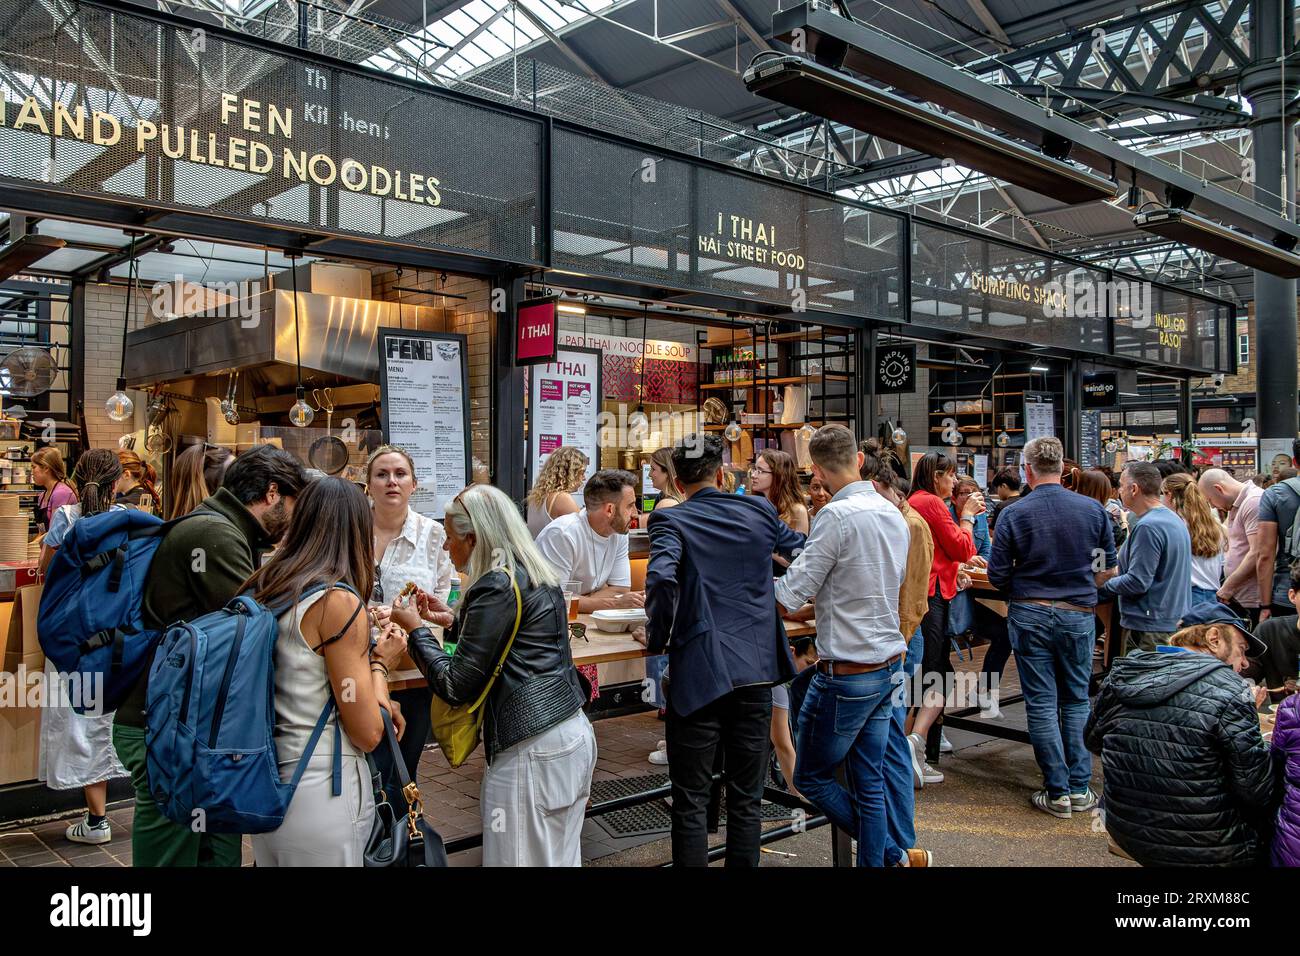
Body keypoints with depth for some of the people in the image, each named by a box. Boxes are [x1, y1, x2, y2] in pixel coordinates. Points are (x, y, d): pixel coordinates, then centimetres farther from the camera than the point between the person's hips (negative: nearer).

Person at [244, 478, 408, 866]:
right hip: (320, 796, -7)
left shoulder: (259, 590, 4)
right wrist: (380, 663, 1)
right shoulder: (338, 601, -17)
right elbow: (368, 734, -15)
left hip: (263, 790, 7)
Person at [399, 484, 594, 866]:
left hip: (532, 749, -9)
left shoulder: (498, 585, -15)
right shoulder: (536, 574, 13)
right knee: (560, 858, 17)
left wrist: (416, 629, -1)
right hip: (574, 732, 9)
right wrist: (454, 621, 21)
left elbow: (456, 685, -13)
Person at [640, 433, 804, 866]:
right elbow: (803, 550, 22)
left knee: (691, 801, 7)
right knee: (746, 798, 14)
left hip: (699, 674, -4)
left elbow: (661, 578, -25)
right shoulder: (759, 511, 6)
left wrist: (656, 637, -10)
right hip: (757, 668, 4)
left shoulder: (670, 520, -6)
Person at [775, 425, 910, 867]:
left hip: (847, 673, -8)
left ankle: (892, 853, 14)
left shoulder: (837, 515, -18)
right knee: (868, 782, 14)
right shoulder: (894, 514, 7)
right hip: (889, 664, 8)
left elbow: (790, 594, -18)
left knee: (810, 776, 10)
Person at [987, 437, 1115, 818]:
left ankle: (1058, 791, 8)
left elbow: (997, 577, -8)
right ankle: (1080, 788, 15)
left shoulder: (1014, 515, -10)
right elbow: (1109, 562, 11)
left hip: (1030, 615, -2)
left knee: (1042, 703, 4)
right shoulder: (1093, 509, -4)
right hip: (1078, 614, 2)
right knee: (1077, 700, 13)